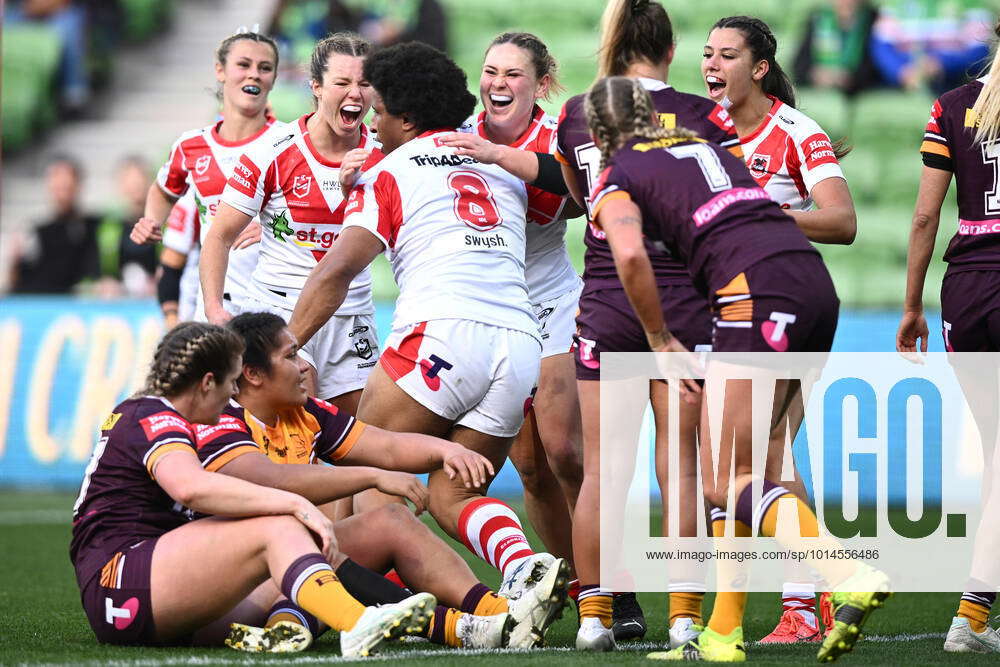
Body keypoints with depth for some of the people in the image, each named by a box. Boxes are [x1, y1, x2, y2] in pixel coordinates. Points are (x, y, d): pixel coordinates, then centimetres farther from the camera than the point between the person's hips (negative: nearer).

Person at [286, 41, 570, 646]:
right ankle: (523, 563, -18)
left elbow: (336, 272, 0)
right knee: (453, 494, 11)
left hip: (445, 330, -5)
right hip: (521, 341, 5)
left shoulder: (389, 172, 10)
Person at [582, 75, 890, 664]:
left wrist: (660, 337, 2)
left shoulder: (618, 178, 10)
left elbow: (630, 252, -11)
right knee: (744, 471, 13)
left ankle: (853, 576, -22)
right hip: (816, 282, 7)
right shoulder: (705, 145, 30)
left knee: (725, 482, -4)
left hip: (758, 290, -7)